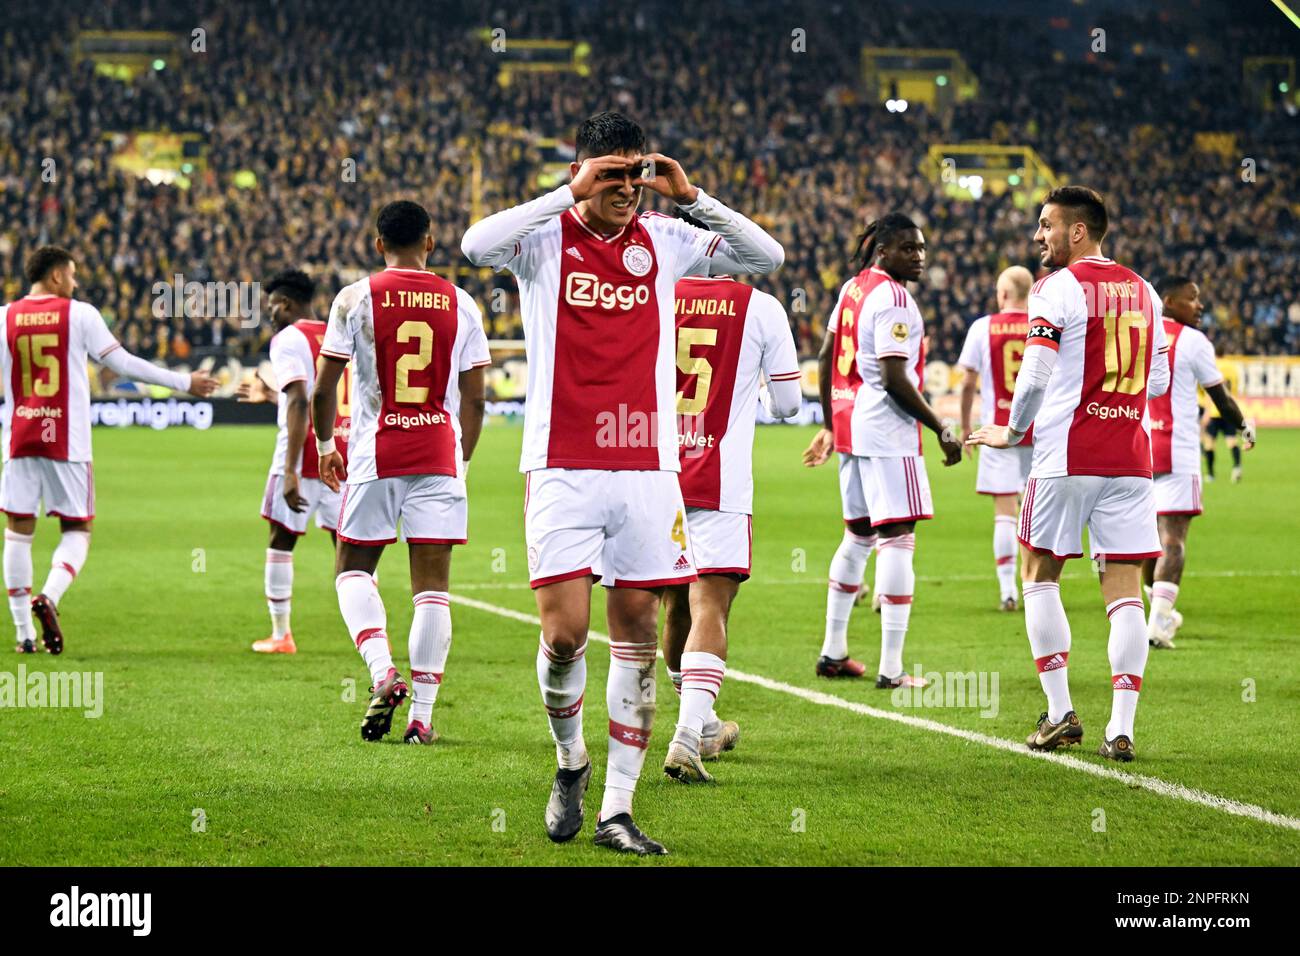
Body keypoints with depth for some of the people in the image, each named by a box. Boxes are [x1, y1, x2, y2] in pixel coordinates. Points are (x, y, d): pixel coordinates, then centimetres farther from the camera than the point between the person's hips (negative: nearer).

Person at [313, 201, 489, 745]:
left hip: (376, 453, -1)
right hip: (439, 454, 1)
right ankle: (422, 715, 0)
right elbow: (474, 399, 6)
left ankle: (382, 671, -11)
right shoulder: (460, 304, 5)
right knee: (432, 584, 3)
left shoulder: (356, 298, -1)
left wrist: (325, 445, 16)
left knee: (353, 567, 13)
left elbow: (324, 388, 0)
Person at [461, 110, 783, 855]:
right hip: (563, 469, -3)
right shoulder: (544, 238, -1)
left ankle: (618, 809, 8)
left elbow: (766, 256, 6)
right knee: (565, 633, -9)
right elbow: (477, 244, -21)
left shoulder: (665, 241, 9)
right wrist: (572, 193, -21)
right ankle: (570, 762, 19)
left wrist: (691, 196, -5)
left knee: (638, 632, 2)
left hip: (648, 467, 3)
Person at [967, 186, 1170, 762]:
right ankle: (1121, 728, -2)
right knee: (1124, 587, 3)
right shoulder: (1143, 292, 12)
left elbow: (1035, 376, -13)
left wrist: (1012, 432, 3)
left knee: (1041, 574, 10)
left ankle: (1060, 712, 6)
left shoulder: (1058, 289, -7)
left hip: (1066, 455, -5)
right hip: (1130, 456, 5)